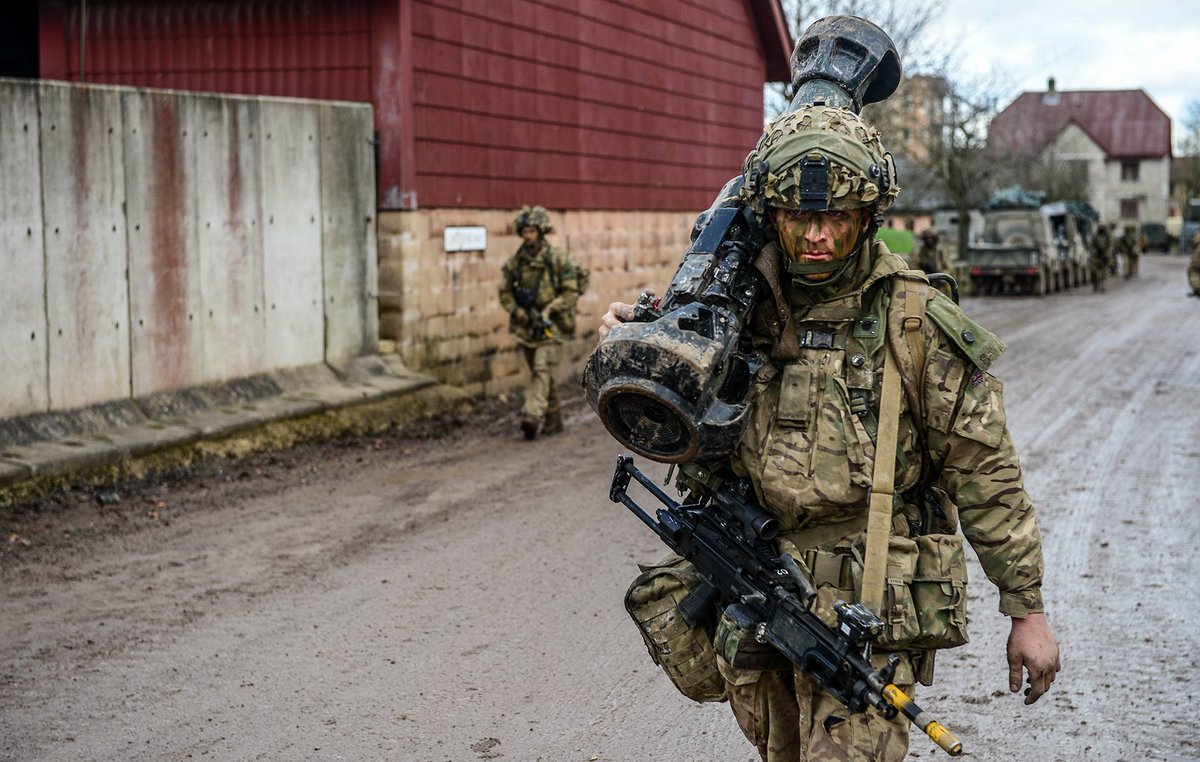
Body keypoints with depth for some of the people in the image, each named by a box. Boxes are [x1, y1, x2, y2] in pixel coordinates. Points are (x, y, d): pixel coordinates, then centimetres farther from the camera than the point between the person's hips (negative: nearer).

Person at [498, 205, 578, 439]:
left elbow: (571, 292, -7)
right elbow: (505, 292, 9)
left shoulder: (558, 260, -7)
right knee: (540, 373, 12)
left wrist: (550, 308, -18)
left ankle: (532, 416, -28)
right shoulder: (514, 262, 4)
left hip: (550, 325, -5)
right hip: (525, 326, 5)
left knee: (542, 369, -17)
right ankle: (553, 418, 23)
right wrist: (517, 310, -8)